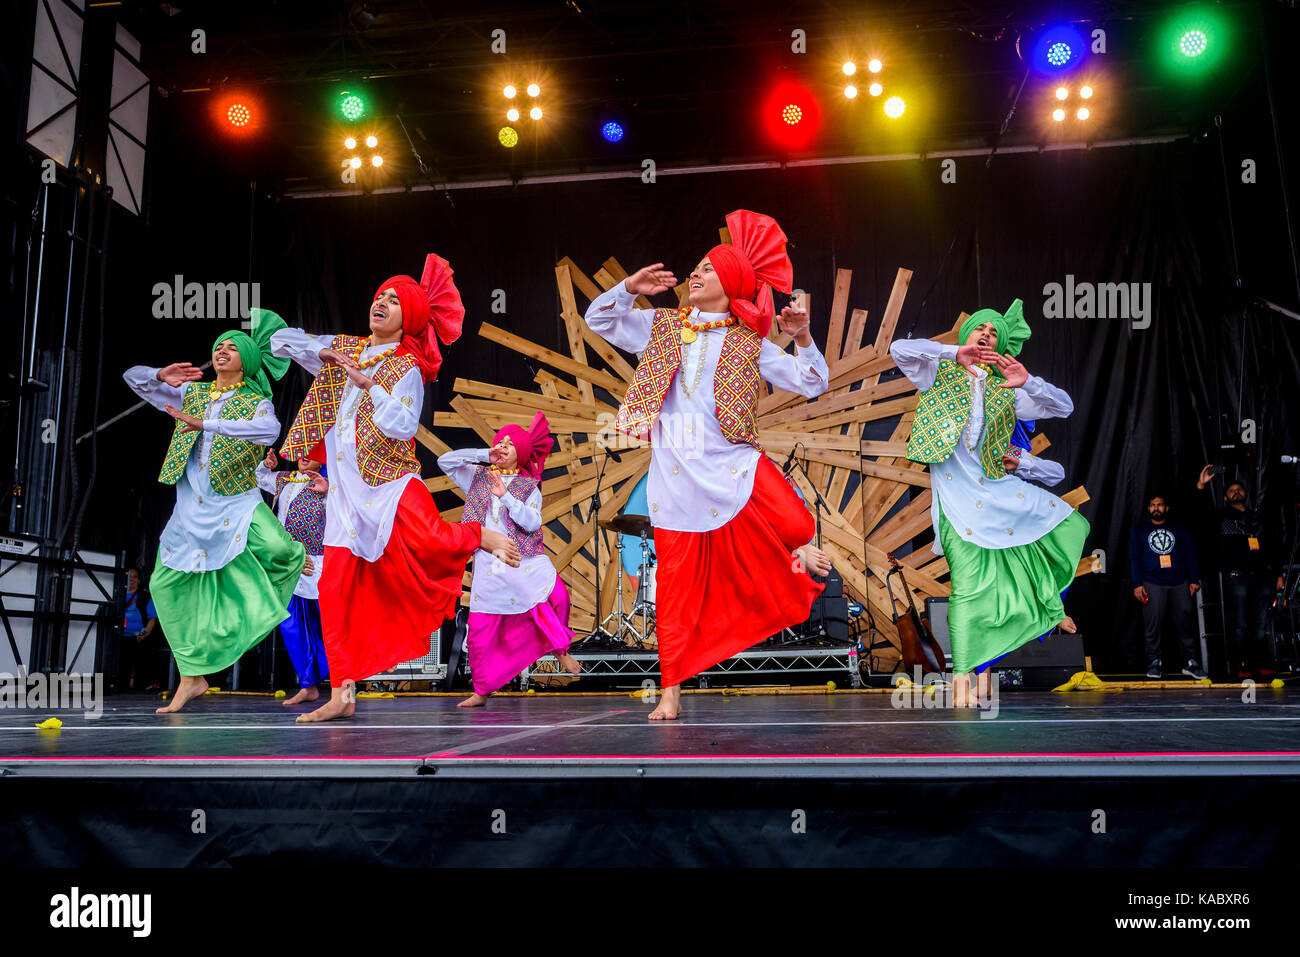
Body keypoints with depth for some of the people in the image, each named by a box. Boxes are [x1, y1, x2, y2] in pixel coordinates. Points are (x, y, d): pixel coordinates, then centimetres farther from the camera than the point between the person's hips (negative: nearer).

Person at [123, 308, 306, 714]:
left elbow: (269, 430, -23)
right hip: (190, 508, 5)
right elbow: (133, 377, 17)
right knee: (168, 584, 1)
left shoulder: (256, 402, 1)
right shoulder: (191, 393, 15)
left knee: (282, 550, -32)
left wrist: (207, 424, -31)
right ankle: (193, 677, 12)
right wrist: (161, 376, -6)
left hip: (238, 502, -5)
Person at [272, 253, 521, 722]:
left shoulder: (407, 367, -2)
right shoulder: (345, 349, 13)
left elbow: (403, 425, -16)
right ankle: (341, 695, 5)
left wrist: (369, 382, -18)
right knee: (335, 589, -2)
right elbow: (281, 340, 16)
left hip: (390, 484, -5)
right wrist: (323, 354, -1)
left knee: (427, 540, -33)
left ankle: (479, 536, 1)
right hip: (346, 491, 5)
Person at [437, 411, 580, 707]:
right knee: (479, 630, -2)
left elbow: (533, 522, -5)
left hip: (525, 558, -1)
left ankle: (561, 649, 3)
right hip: (488, 563, 2)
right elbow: (444, 460, 7)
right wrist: (484, 455, 1)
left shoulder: (528, 486, 9)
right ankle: (482, 691, 16)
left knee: (557, 596, -24)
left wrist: (506, 497, -15)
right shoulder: (478, 477, 17)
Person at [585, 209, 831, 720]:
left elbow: (810, 384, 4)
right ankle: (671, 690, 13)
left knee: (796, 526, -24)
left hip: (731, 461, -1)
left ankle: (797, 554, 16)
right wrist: (629, 288, -3)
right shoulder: (662, 325, 12)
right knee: (678, 577, 1)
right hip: (675, 467, 1)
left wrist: (802, 340, -13)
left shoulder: (749, 342, 6)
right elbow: (598, 319, 13)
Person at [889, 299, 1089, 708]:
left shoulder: (1005, 391, 19)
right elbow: (900, 349, -8)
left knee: (1066, 522, 2)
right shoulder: (940, 374, 10)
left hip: (998, 487, 5)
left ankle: (1048, 605, 23)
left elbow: (1063, 406, 10)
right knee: (969, 580, -13)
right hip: (955, 488, -5)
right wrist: (955, 353, -13)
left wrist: (1027, 382, -8)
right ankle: (963, 676, -9)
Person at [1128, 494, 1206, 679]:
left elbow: (1190, 555, 13)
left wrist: (1194, 580, 3)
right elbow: (1134, 559, 9)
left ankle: (1191, 662, 1)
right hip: (1152, 584, -1)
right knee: (1153, 624, -6)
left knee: (1185, 622, -4)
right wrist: (1137, 584, -2)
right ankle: (1154, 663, -1)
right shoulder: (1139, 531, 15)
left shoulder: (1180, 530, 18)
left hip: (1180, 583, 1)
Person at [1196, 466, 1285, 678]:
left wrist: (1277, 573, 17)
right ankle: (1242, 666, -3)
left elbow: (1270, 546, 24)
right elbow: (1206, 509, -11)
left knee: (1261, 625, 3)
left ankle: (1262, 666, 7)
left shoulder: (1256, 517, 23)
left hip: (1261, 577, 4)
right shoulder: (1222, 516, 11)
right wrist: (1201, 486, -27)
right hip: (1236, 577, -4)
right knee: (1240, 625, -6)